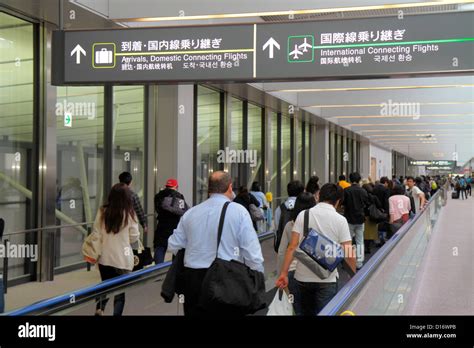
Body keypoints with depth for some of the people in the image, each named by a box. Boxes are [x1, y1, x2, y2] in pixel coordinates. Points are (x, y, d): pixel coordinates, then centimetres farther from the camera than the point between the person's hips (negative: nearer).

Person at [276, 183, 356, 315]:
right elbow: (348, 254, -8)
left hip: (303, 277, 3)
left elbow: (292, 247, -8)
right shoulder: (340, 220, -6)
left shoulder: (303, 215, -1)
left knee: (306, 312, 21)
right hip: (327, 279, -3)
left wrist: (284, 273, -6)